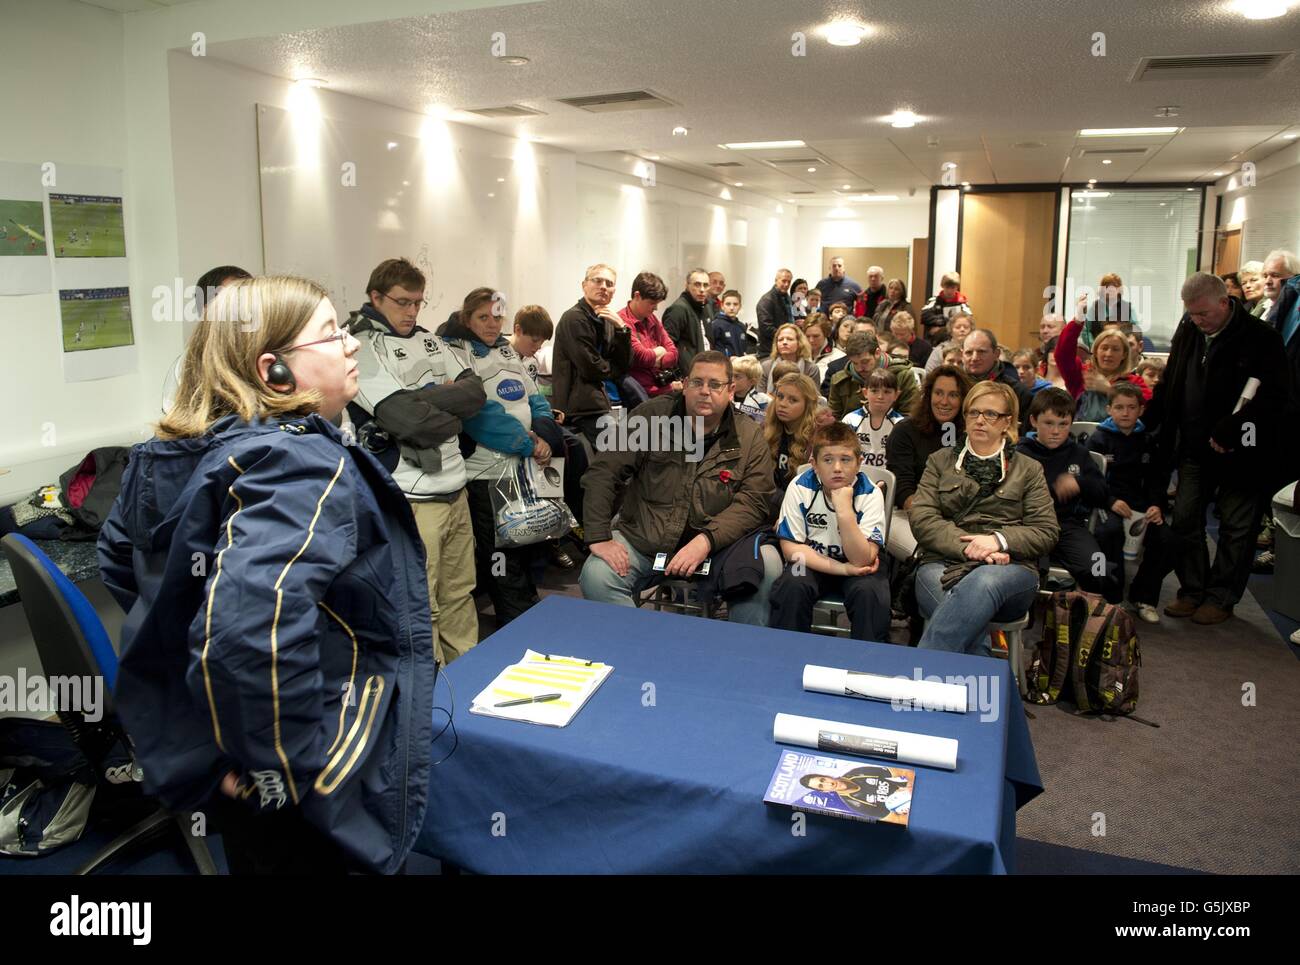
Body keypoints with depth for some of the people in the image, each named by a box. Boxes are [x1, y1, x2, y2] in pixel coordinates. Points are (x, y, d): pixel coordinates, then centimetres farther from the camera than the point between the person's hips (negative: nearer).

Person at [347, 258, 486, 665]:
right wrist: (454, 415, -2)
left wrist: (423, 399, -11)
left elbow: (476, 390, 4)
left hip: (455, 489, 7)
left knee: (460, 593, 16)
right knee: (421, 608, 1)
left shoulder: (427, 339, 15)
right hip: (410, 499, -7)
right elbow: (405, 419, -20)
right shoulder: (361, 346, -8)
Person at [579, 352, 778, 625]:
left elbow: (753, 502, -7)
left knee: (766, 575, -27)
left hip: (716, 544, 0)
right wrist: (600, 538, -13)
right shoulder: (651, 415, -2)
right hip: (640, 538, 1)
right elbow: (603, 473, -4)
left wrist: (705, 541, -23)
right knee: (595, 578, -26)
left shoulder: (749, 437, 0)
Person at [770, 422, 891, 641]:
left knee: (870, 591, -29)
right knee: (792, 586, -28)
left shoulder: (870, 494, -16)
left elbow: (862, 560, -24)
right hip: (813, 563, 1)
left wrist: (845, 512, -35)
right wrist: (841, 568, -21)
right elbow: (791, 548, -13)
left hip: (856, 566, 0)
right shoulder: (800, 488, -14)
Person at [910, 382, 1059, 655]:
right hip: (942, 564, 1)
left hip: (1010, 569, 0)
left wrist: (999, 540, -9)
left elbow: (1047, 531, 11)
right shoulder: (940, 461, 22)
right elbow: (921, 518, 7)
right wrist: (968, 546, -10)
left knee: (981, 583, -40)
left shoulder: (1028, 469, 21)